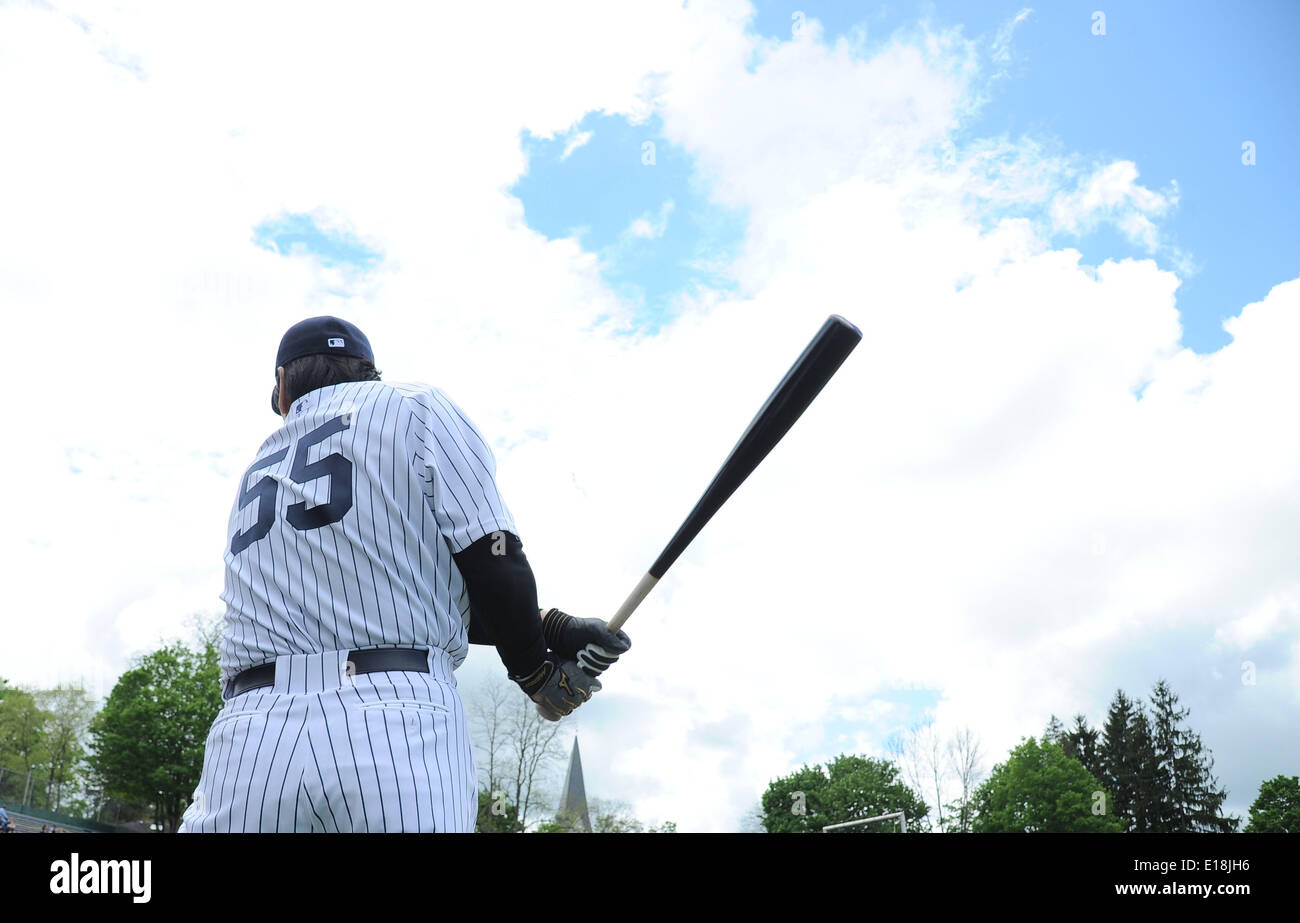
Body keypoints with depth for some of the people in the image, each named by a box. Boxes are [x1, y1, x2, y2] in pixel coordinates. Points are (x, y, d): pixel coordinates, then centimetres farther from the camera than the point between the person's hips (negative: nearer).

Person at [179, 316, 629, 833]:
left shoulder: (256, 473, 26)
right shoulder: (416, 407, 11)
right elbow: (492, 559, -3)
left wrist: (551, 629, 19)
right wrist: (534, 671, 14)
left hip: (246, 739, 5)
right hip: (396, 726, -4)